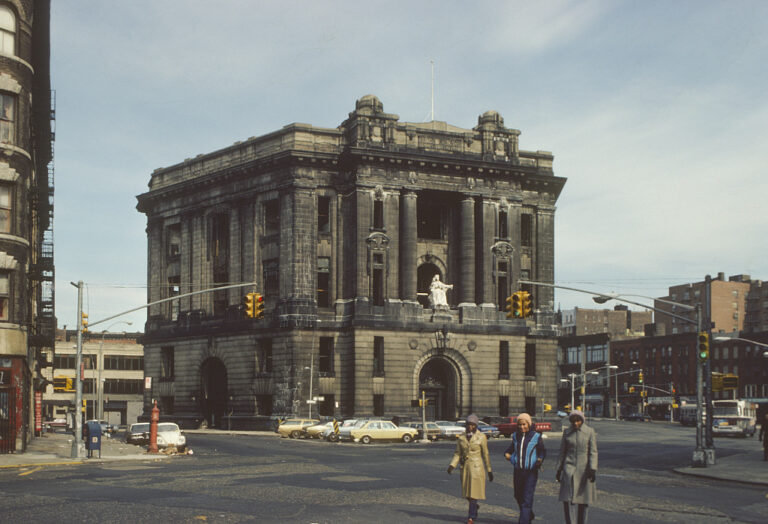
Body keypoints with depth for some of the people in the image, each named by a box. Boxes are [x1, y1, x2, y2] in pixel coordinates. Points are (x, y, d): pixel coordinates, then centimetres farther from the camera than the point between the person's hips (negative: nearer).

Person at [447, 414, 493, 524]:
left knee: (473, 491, -5)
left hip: (477, 466, -4)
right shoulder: (461, 437, 3)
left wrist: (489, 471, 2)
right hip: (465, 466, 4)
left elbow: (485, 454, -2)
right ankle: (475, 507, 40)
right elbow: (458, 453, 5)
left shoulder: (481, 437, -7)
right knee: (467, 492, 12)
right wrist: (452, 465, -11)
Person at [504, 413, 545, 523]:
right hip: (518, 471, 5)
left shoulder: (536, 436, -3)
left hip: (531, 472, -5)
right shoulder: (516, 436, 9)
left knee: (527, 498, -11)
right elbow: (512, 447, 22)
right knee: (518, 496, 16)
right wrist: (507, 454, 0)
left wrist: (540, 459, -19)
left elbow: (543, 451, 1)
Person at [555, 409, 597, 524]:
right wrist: (559, 470, 9)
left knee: (583, 499, 6)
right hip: (569, 467, 1)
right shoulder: (567, 432, 4)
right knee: (567, 498, -11)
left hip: (584, 468, -1)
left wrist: (593, 470, -17)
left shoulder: (590, 432, -3)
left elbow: (593, 452, -6)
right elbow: (562, 452, 10)